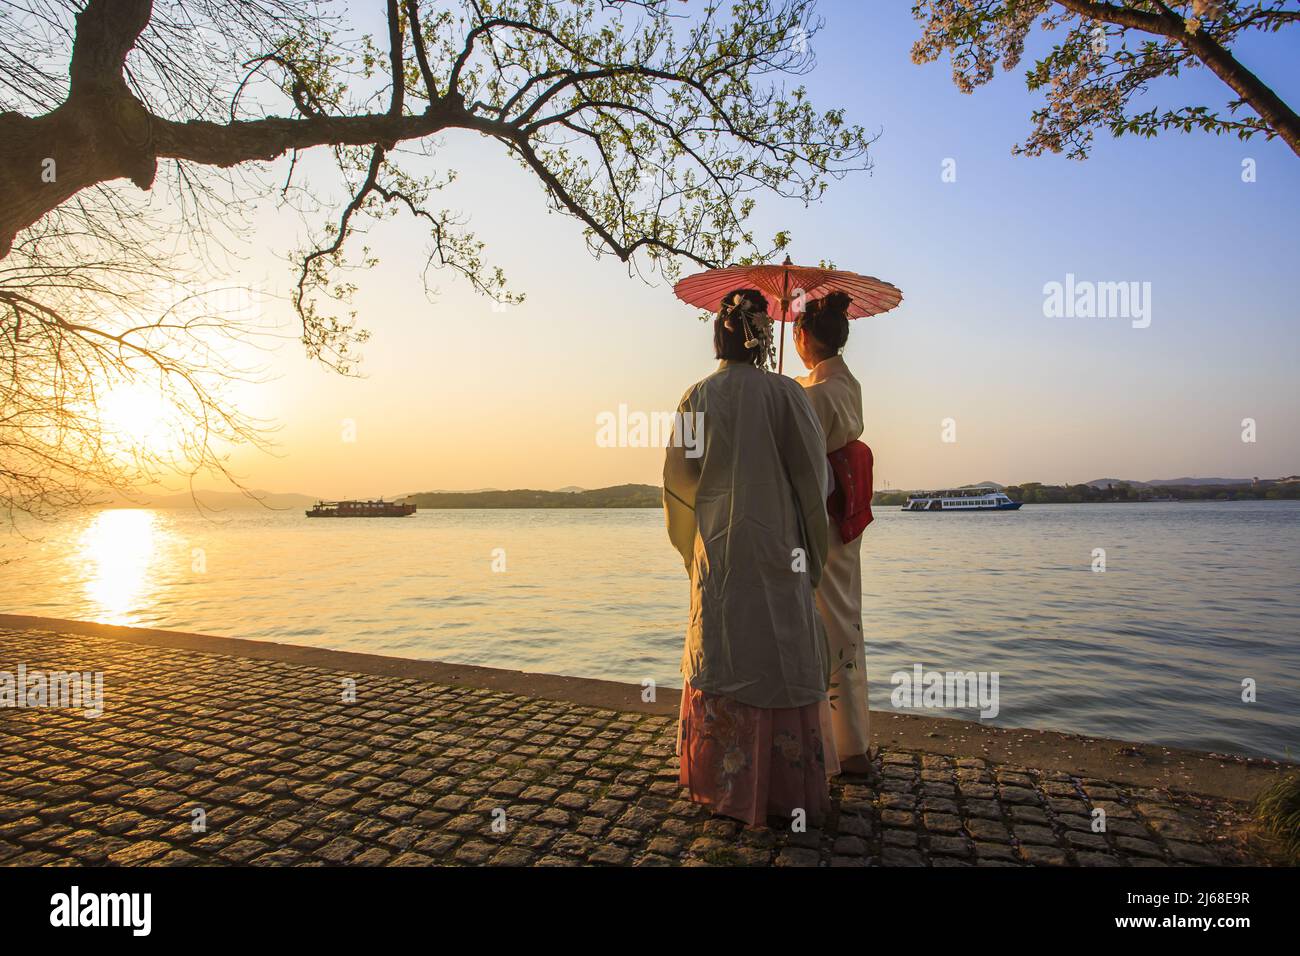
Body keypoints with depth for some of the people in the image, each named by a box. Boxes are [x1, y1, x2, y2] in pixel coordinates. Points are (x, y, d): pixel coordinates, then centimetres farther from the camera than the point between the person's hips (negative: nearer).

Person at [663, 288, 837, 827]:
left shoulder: (697, 398, 0)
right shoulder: (785, 393, -7)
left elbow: (679, 476, 4)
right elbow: (812, 472, -4)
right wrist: (810, 548, 10)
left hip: (715, 550, 2)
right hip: (774, 547, -2)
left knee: (721, 656, 12)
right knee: (779, 656, 7)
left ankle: (722, 782, 23)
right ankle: (786, 787, 18)